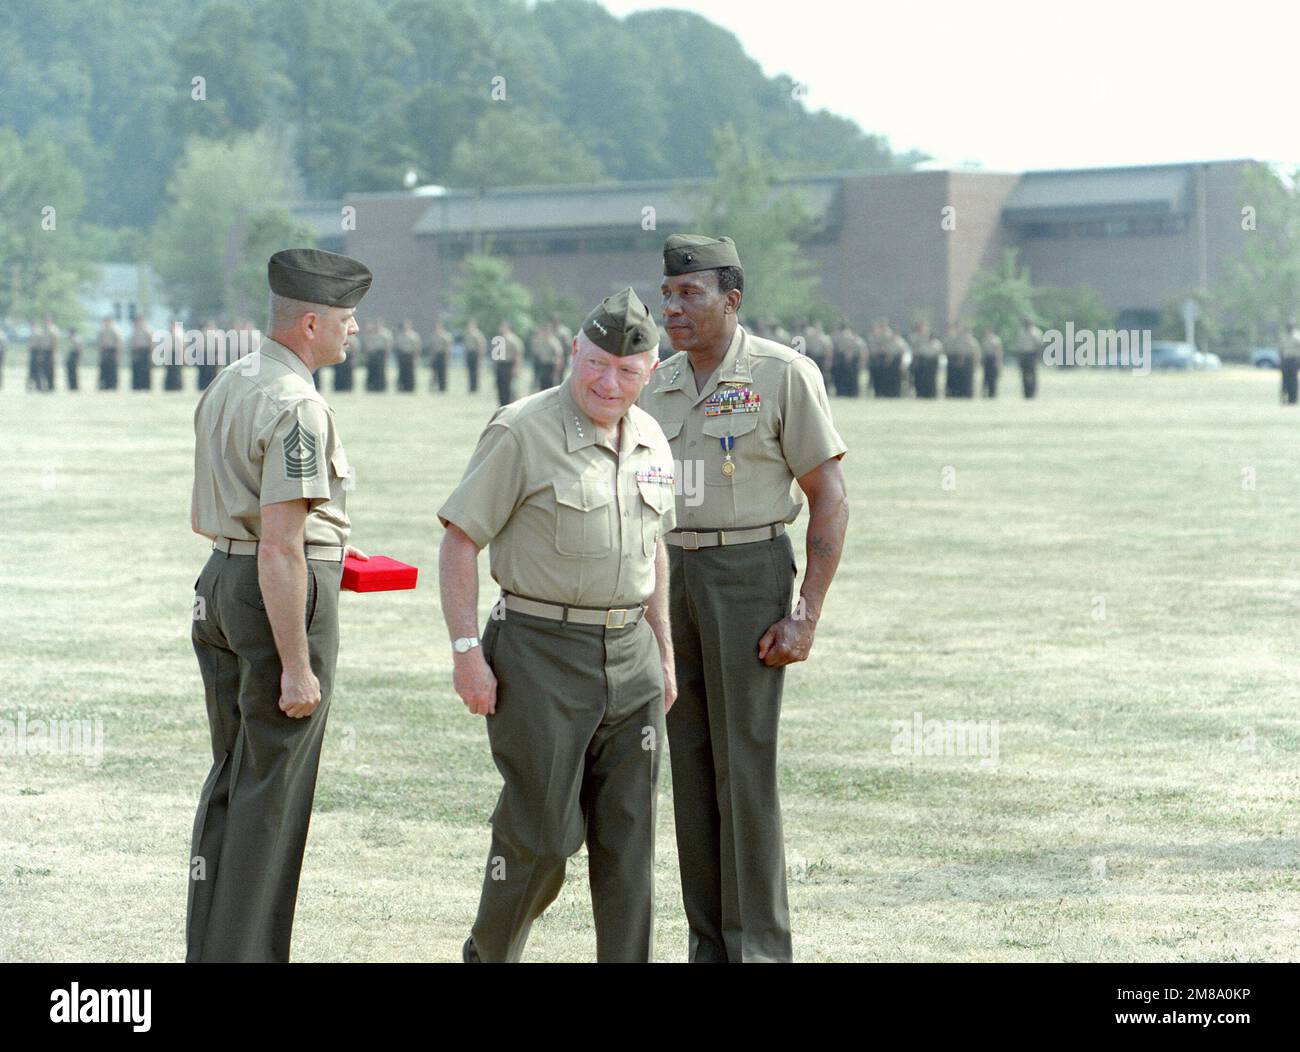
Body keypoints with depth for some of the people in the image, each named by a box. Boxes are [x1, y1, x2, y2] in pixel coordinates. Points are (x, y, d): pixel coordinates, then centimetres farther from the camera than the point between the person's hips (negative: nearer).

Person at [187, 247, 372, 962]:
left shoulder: (224, 386, 11)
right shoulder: (296, 407, -18)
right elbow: (280, 548, -23)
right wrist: (296, 666, -21)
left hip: (221, 581, 9)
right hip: (286, 599, -9)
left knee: (231, 776, 16)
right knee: (271, 791, -2)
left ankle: (208, 946, 21)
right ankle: (244, 954, 2)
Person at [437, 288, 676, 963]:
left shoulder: (650, 442, 10)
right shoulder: (522, 432, -11)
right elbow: (459, 541, -10)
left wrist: (663, 653, 19)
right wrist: (467, 654, -15)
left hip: (630, 655, 6)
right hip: (541, 654, -6)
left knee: (628, 834, 6)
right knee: (541, 832, -3)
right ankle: (489, 956, 20)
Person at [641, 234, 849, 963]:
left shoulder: (783, 375, -9)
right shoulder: (659, 385, 9)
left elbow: (831, 501, -9)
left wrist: (808, 616, -15)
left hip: (750, 573, -6)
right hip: (670, 580, 6)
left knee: (745, 767, -7)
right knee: (691, 766, 7)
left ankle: (760, 948, -1)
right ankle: (710, 945, 14)